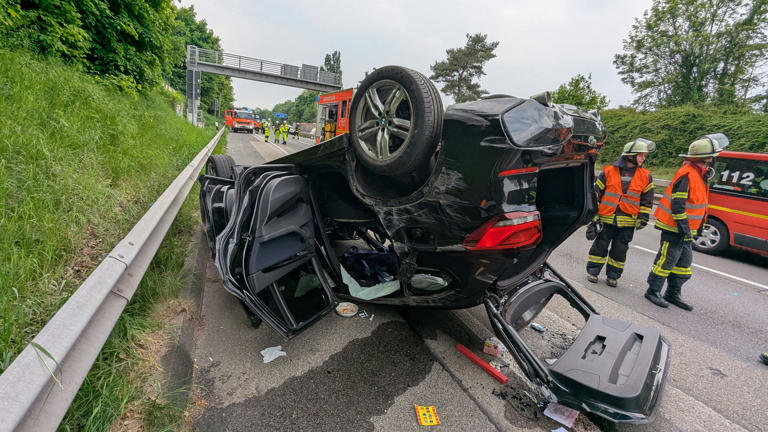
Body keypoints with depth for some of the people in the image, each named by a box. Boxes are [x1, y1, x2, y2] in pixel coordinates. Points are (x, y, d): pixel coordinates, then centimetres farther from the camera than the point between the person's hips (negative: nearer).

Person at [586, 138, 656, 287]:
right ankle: (592, 271, 19)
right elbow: (596, 193, 2)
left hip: (627, 222, 2)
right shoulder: (608, 171, -2)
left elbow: (647, 200, 12)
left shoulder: (645, 176, 6)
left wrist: (643, 218, 4)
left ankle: (612, 275, 22)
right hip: (606, 218, -2)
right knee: (600, 246, 5)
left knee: (620, 250, 8)